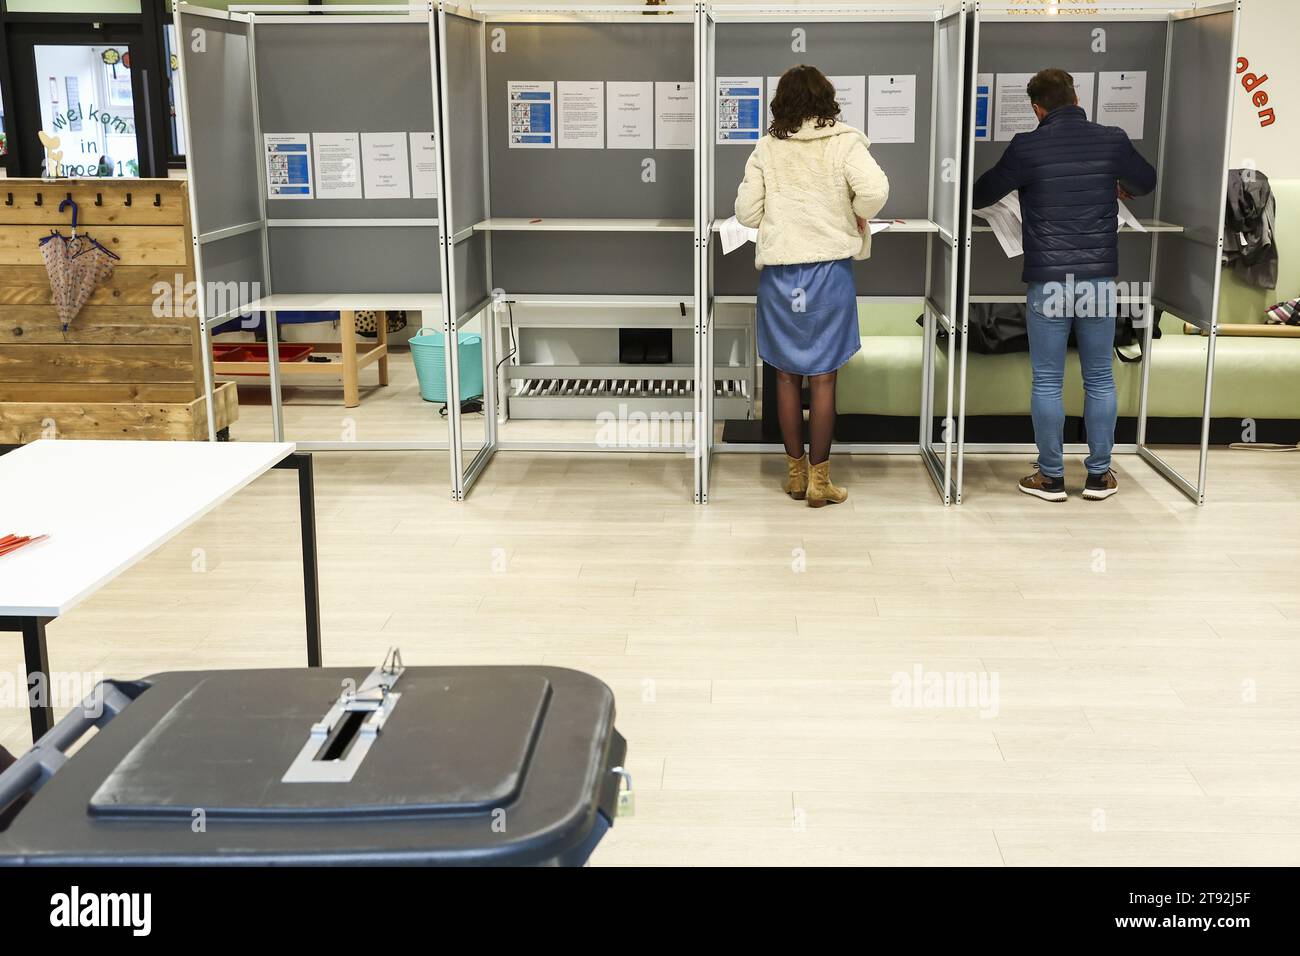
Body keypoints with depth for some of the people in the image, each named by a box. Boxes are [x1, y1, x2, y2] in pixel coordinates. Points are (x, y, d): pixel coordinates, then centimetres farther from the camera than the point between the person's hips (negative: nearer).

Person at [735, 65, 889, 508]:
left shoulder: (768, 147, 3)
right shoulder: (843, 141, -4)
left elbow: (745, 211, 3)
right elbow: (874, 190, -19)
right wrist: (857, 216, 2)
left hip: (778, 269, 2)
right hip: (828, 268, -2)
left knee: (787, 375, 11)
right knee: (823, 378, 4)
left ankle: (795, 472, 19)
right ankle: (819, 480, 7)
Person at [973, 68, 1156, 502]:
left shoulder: (1027, 147, -7)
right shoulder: (1112, 140, 1)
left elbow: (983, 193, 7)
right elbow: (1146, 182, 21)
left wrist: (969, 198, 32)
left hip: (1049, 281, -2)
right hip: (1099, 279, 3)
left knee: (1047, 382, 6)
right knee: (1100, 379, 12)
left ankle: (1051, 477, 12)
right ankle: (1099, 475, 19)